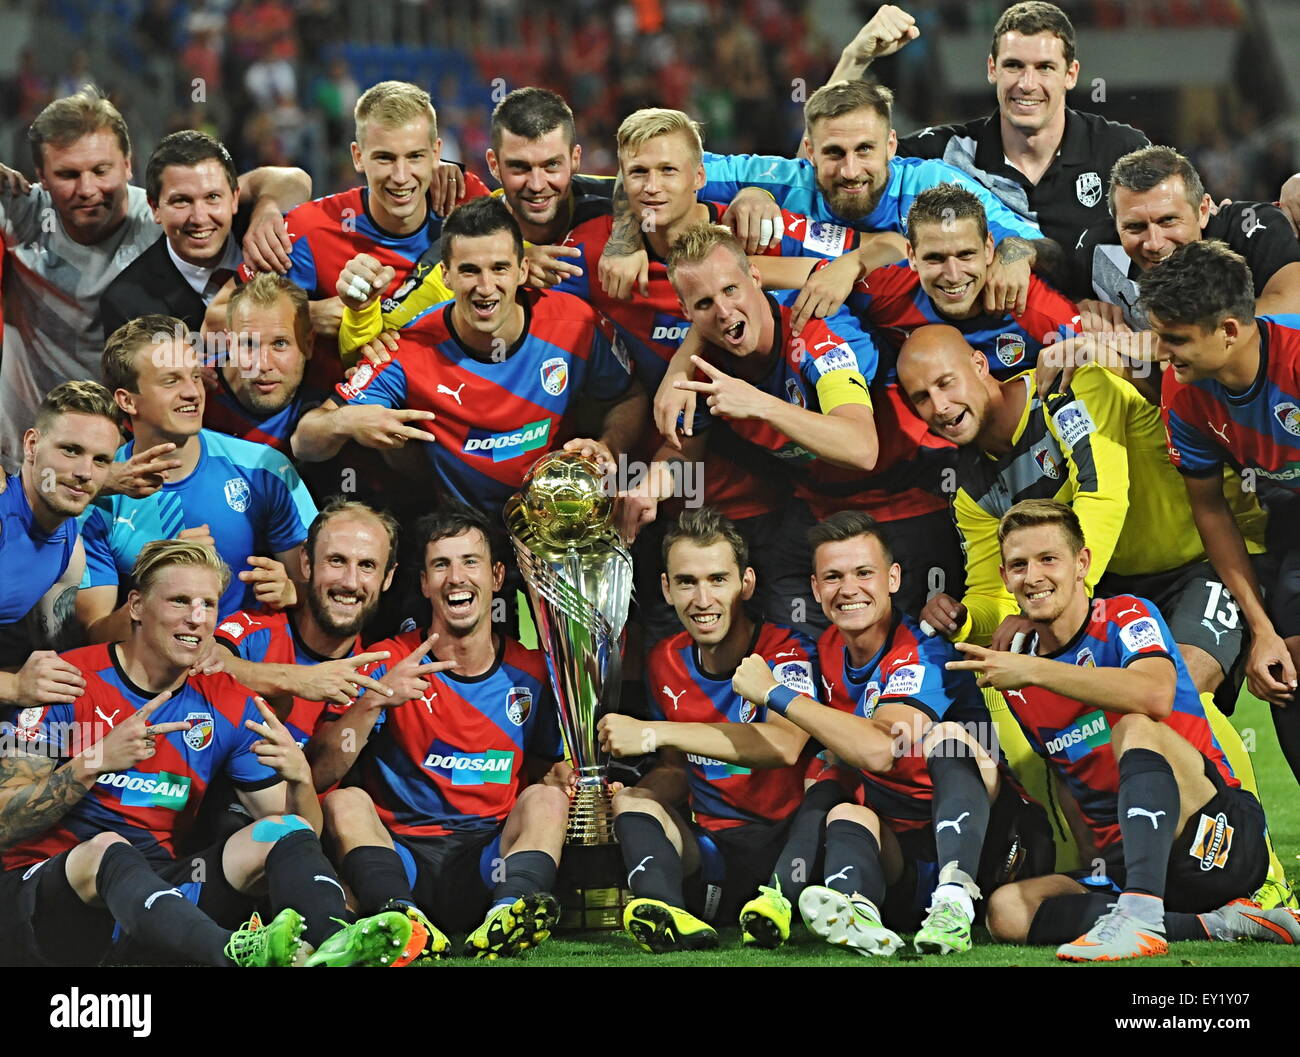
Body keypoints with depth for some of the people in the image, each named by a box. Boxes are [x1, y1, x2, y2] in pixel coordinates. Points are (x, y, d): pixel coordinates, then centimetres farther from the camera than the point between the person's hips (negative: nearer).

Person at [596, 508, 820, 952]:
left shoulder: (787, 650, -10)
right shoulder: (666, 662, 9)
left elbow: (785, 745, -30)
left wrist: (653, 733, -30)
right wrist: (632, 795, -6)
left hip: (790, 849, -4)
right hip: (709, 852, 4)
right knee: (632, 800, -19)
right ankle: (671, 917, -48)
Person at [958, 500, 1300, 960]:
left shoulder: (1126, 615, -2)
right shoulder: (1014, 682, 14)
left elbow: (1154, 696, -27)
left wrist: (1034, 670, -24)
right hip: (1121, 864, 6)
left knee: (1135, 728, -30)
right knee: (1008, 910, -20)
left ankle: (1140, 918, -45)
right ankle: (1214, 924, -21)